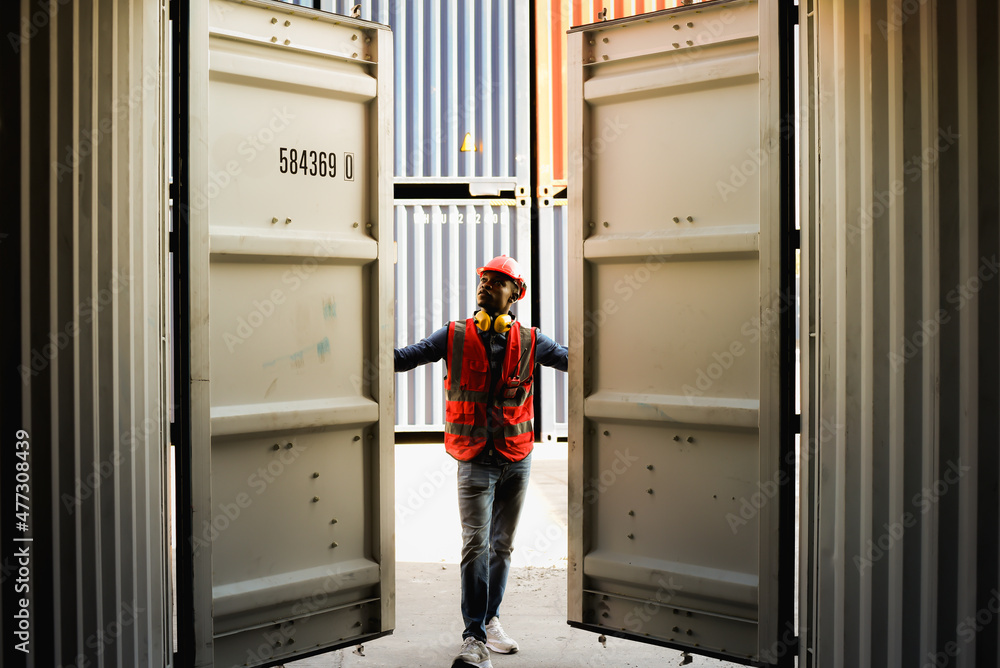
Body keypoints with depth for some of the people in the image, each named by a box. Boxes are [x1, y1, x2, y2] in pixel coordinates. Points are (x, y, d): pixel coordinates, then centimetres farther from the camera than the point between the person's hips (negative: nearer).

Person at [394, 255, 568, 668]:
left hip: (517, 458, 3)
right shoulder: (454, 336, 0)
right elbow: (405, 358, -1)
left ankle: (491, 619, 29)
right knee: (476, 545, -12)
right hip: (475, 459, -2)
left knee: (502, 545, 13)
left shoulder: (529, 341, 3)